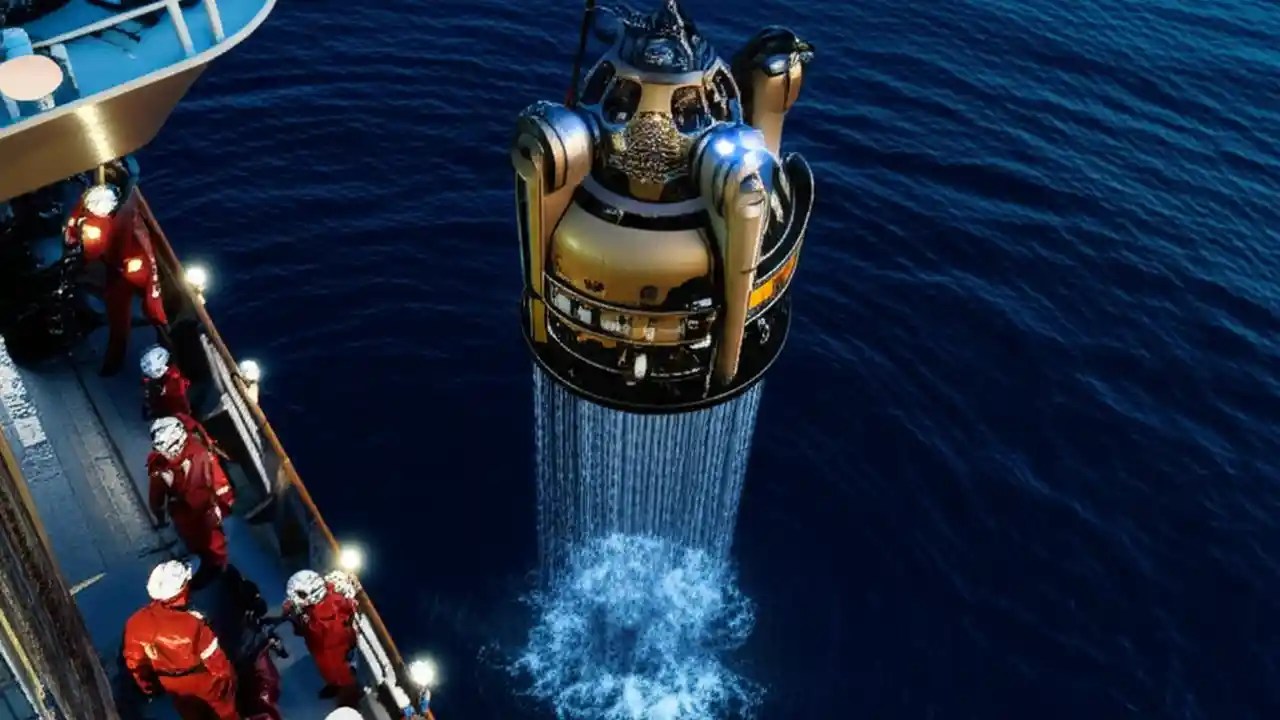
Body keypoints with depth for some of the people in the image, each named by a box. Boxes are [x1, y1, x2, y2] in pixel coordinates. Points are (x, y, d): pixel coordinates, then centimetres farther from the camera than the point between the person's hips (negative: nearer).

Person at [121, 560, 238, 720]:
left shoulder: (136, 623, -23)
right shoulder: (192, 624, -38)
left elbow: (135, 661, -7)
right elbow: (214, 658, -24)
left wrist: (148, 686, 12)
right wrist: (227, 677, -3)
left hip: (173, 686, 5)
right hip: (204, 681, -4)